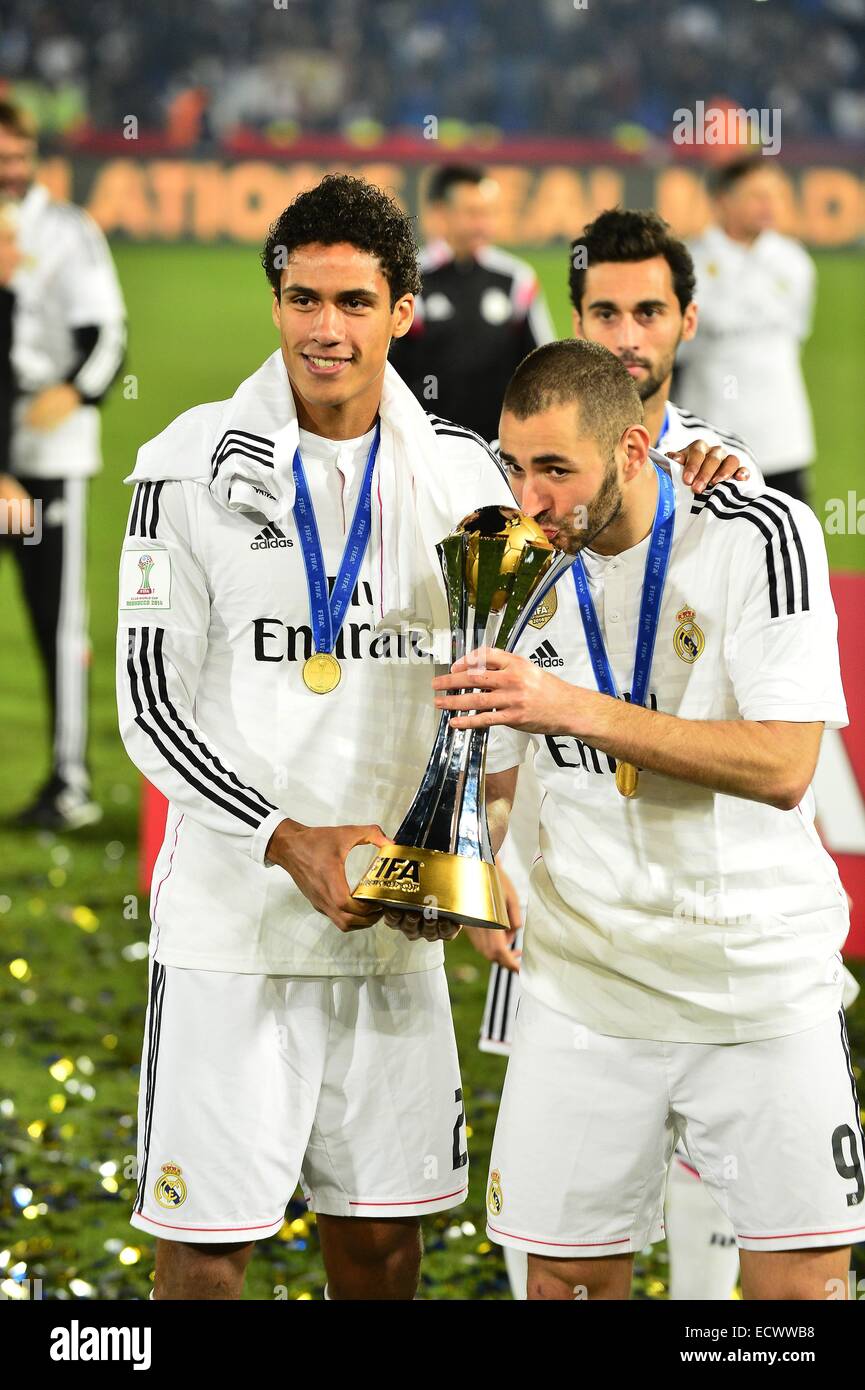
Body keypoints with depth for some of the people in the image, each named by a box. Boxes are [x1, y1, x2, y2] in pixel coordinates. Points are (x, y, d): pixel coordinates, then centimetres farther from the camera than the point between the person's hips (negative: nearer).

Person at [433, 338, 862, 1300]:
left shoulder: (761, 536, -11)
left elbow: (783, 767, -21)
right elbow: (493, 775, 13)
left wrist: (575, 708, -29)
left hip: (765, 976, -3)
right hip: (584, 986, 3)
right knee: (568, 1276, 1)